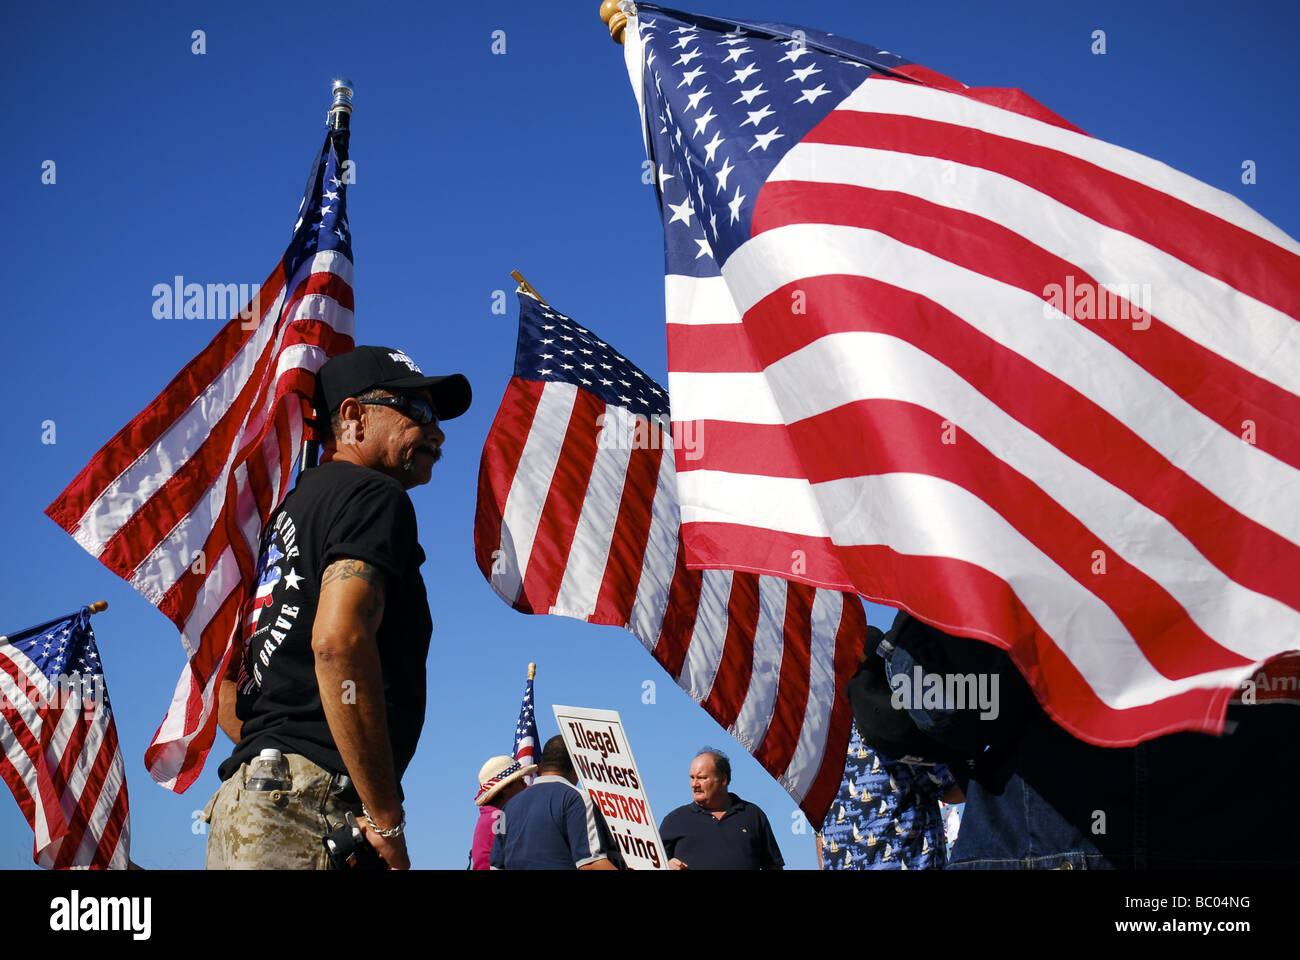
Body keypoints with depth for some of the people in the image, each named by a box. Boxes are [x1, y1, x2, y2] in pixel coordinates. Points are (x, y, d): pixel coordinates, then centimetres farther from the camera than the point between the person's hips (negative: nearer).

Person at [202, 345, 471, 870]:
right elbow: (338, 641, -22)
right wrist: (386, 818, -18)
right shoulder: (373, 495, -3)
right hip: (310, 809, -9)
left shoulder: (290, 508, 24)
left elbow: (229, 702, 24)